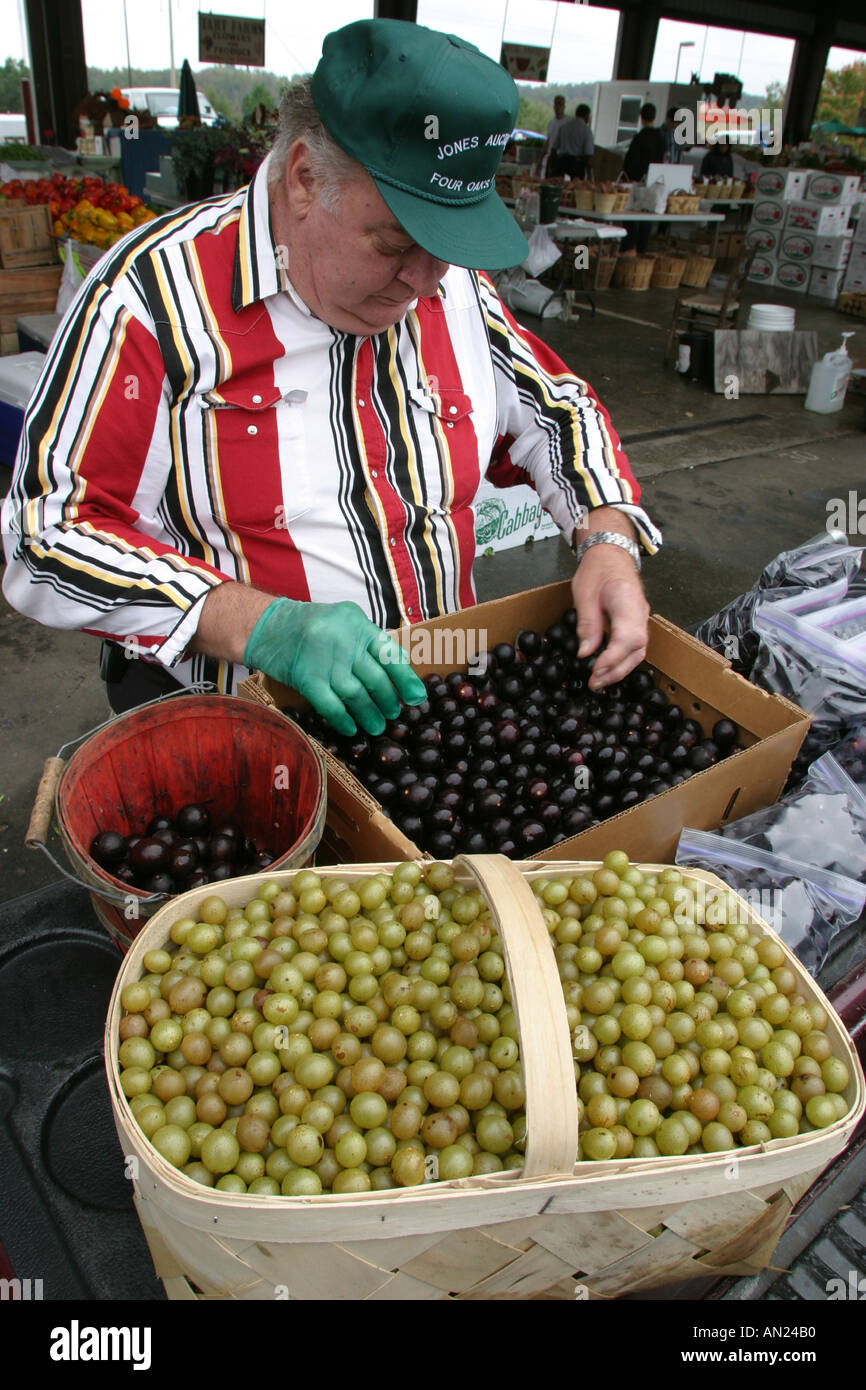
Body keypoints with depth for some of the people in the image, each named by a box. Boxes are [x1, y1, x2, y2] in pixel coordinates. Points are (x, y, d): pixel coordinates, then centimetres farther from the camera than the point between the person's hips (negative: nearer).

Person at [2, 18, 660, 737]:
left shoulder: (455, 288, 3)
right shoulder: (157, 292, -13)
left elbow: (556, 408, 16)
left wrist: (607, 536, -4)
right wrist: (255, 625, -28)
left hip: (447, 698, 5)